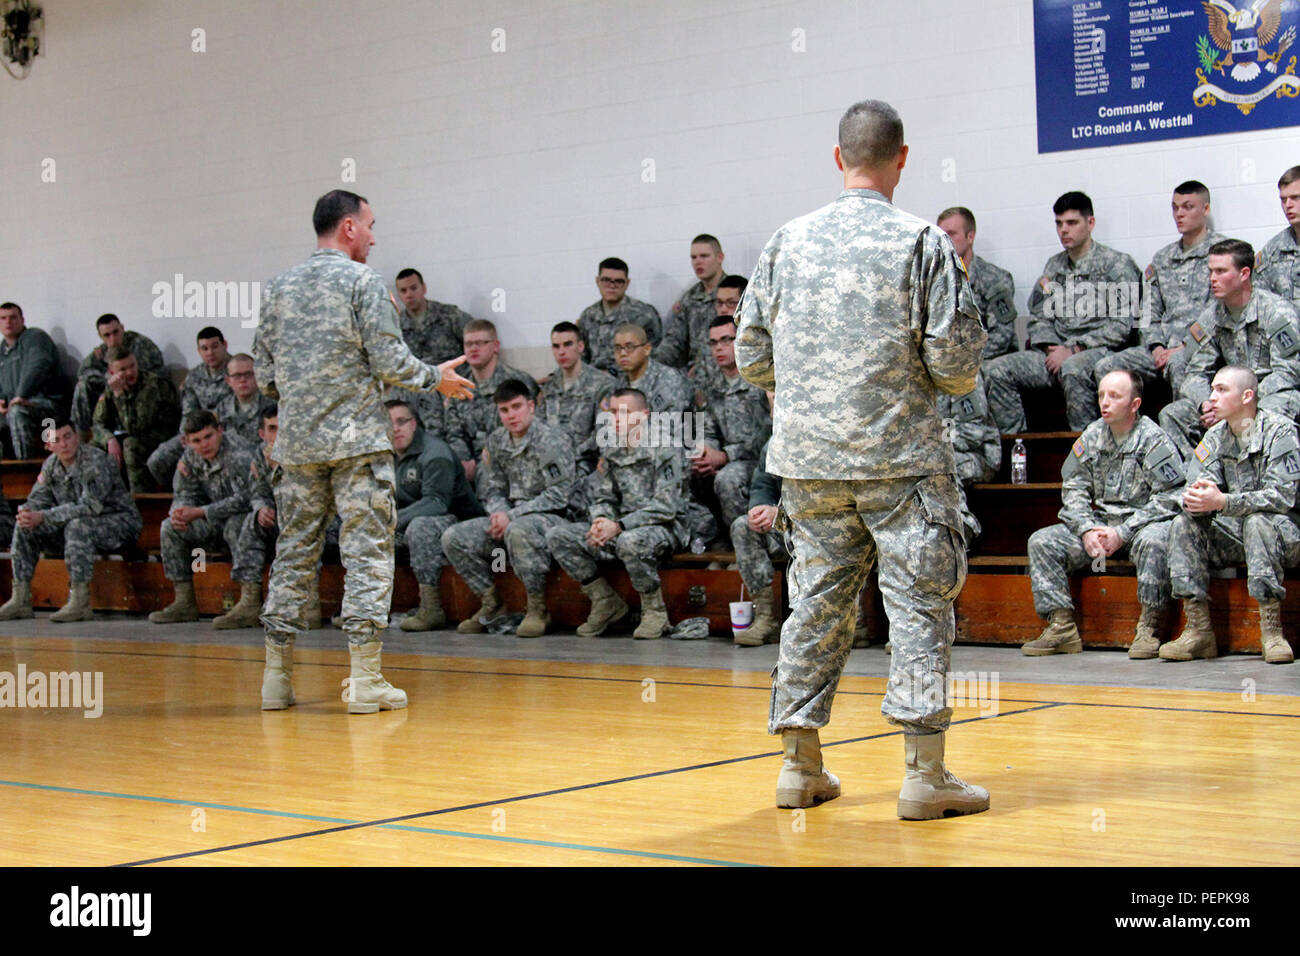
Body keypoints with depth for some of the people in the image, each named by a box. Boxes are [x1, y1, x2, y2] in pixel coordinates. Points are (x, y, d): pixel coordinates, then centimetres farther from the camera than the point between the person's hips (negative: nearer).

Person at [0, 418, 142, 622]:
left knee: (77, 526, -38)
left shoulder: (96, 462, -22)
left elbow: (89, 506, -31)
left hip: (120, 523, -8)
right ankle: (20, 600, -4)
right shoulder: (51, 464, 2)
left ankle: (80, 603, -36)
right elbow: (38, 498, 5)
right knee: (25, 527, -6)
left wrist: (44, 517, -34)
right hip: (78, 525, 8)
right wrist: (27, 513, -21)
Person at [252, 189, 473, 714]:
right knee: (366, 552, -3)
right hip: (357, 439, -5)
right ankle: (365, 679, -5)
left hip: (297, 444, 5)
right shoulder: (361, 281, -5)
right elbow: (389, 362, -11)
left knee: (293, 552, 10)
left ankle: (277, 675, 11)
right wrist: (435, 377, 6)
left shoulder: (278, 288, 11)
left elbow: (265, 376, 10)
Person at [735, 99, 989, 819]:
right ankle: (925, 772, -2)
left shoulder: (787, 241, 4)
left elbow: (750, 357, 7)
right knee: (920, 605, 1)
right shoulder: (922, 243, -7)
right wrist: (951, 380, 13)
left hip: (807, 460, 4)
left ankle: (800, 765, 16)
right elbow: (956, 361, -10)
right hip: (900, 455, -4)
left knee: (817, 602, 11)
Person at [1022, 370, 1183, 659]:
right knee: (1041, 541, -10)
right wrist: (1086, 529, -9)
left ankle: (1149, 627, -29)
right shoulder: (1091, 436, 8)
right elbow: (1073, 488, 9)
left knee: (1153, 540, -39)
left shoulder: (1154, 440, -9)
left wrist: (1122, 533, -20)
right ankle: (1062, 626, -13)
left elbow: (1168, 498, -15)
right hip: (1099, 523, 6)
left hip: (1142, 523, -6)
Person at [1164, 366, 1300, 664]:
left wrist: (1222, 502, -34)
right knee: (1183, 525, -15)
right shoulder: (1215, 436, 6)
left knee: (1257, 522, -36)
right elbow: (1196, 486, -1)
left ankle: (1272, 631, -33)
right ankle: (1199, 630, -20)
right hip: (1234, 536, 6)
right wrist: (1195, 500, -28)